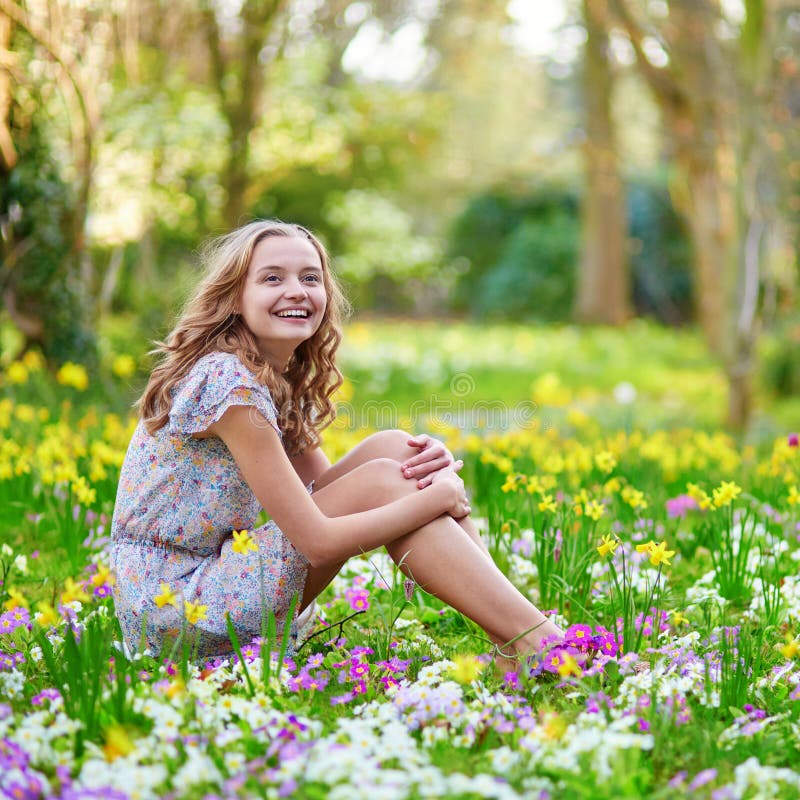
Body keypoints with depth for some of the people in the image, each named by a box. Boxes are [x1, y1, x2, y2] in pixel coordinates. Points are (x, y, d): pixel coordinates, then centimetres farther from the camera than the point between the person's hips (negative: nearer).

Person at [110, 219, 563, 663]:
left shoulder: (283, 380, 9)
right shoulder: (228, 381, -21)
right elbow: (318, 542, -23)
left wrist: (424, 466, -10)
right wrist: (437, 497, -15)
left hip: (214, 570, 8)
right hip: (171, 609, -8)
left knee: (393, 448, -4)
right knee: (380, 482, -17)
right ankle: (537, 643, -16)